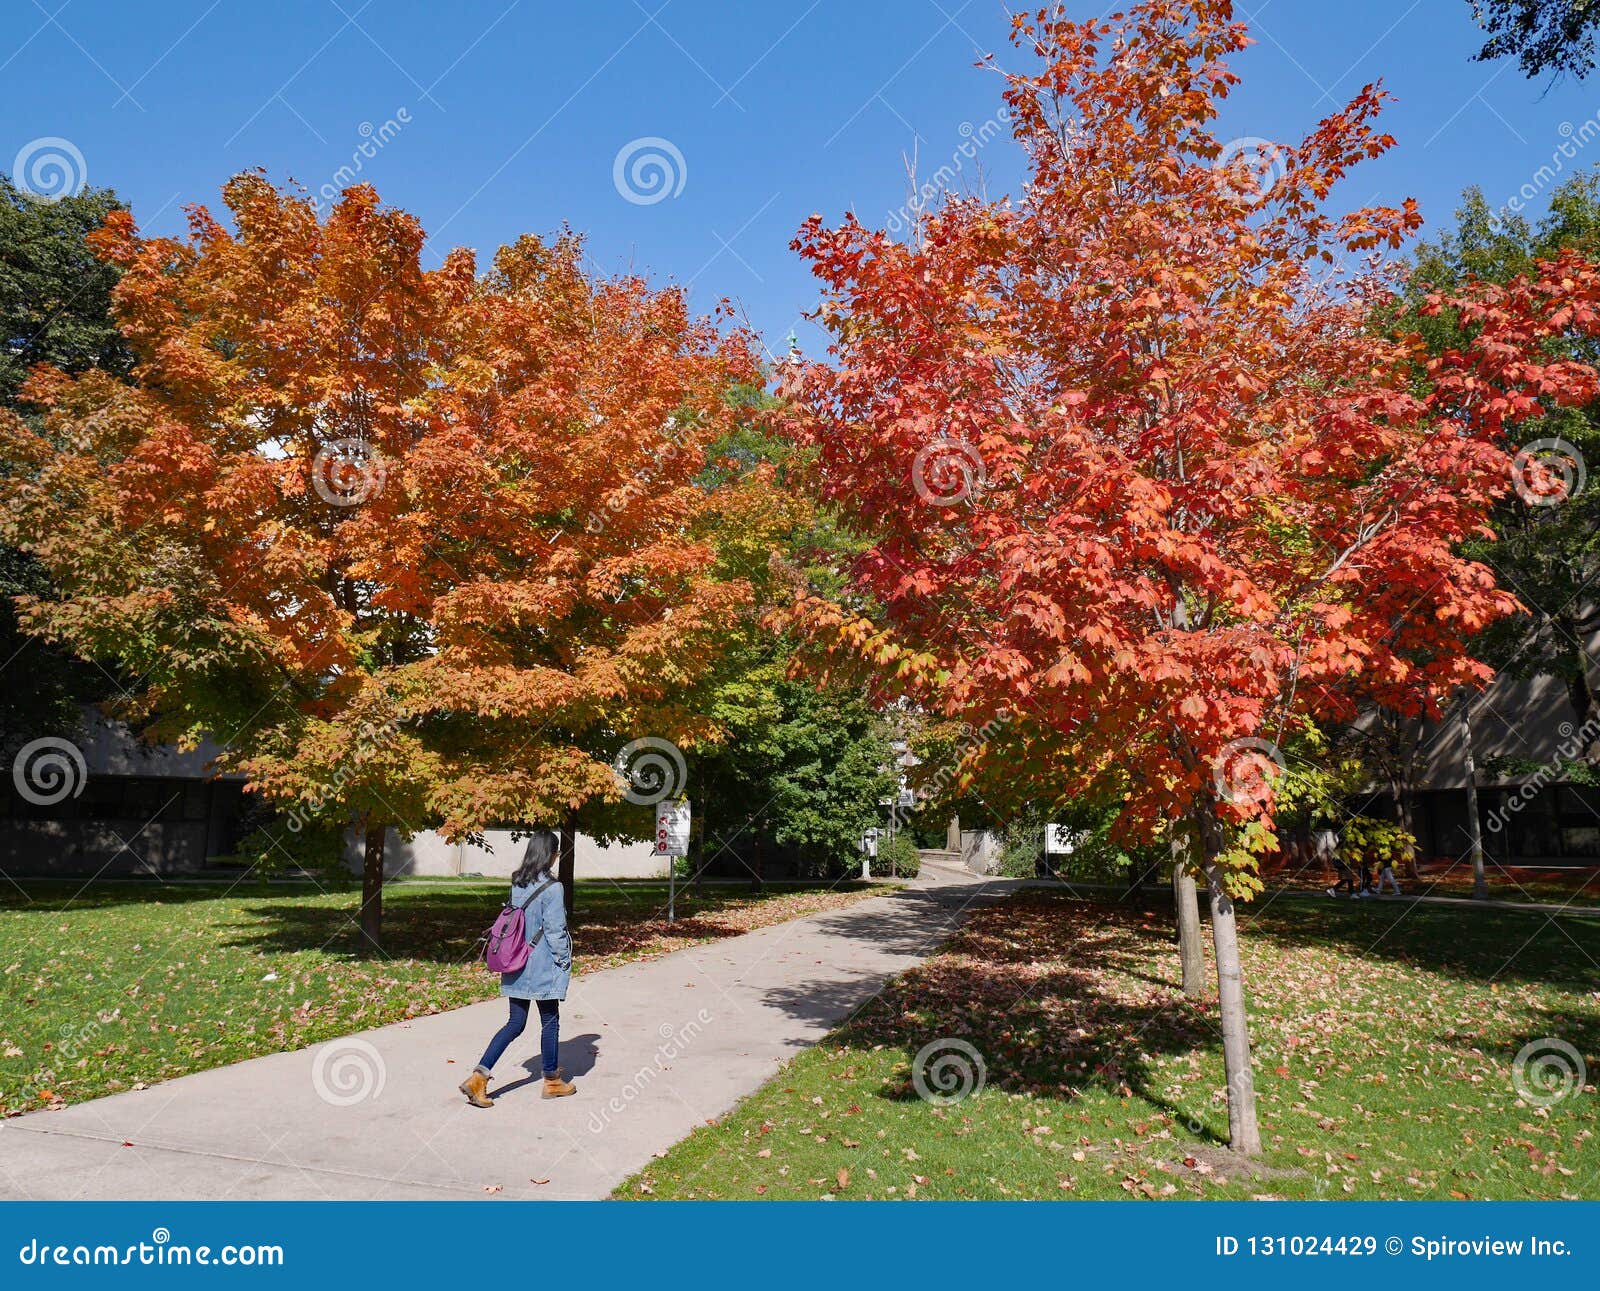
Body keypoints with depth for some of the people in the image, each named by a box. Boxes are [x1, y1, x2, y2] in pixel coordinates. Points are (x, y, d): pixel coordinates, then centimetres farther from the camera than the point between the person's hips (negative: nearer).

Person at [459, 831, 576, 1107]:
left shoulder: (516, 884, 4)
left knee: (515, 1023, 13)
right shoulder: (552, 888, -18)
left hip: (517, 965, 7)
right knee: (550, 1022, 10)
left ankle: (478, 1077, 4)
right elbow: (555, 930, -16)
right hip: (543, 967, -7)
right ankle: (552, 1081, 25)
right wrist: (564, 961, -4)